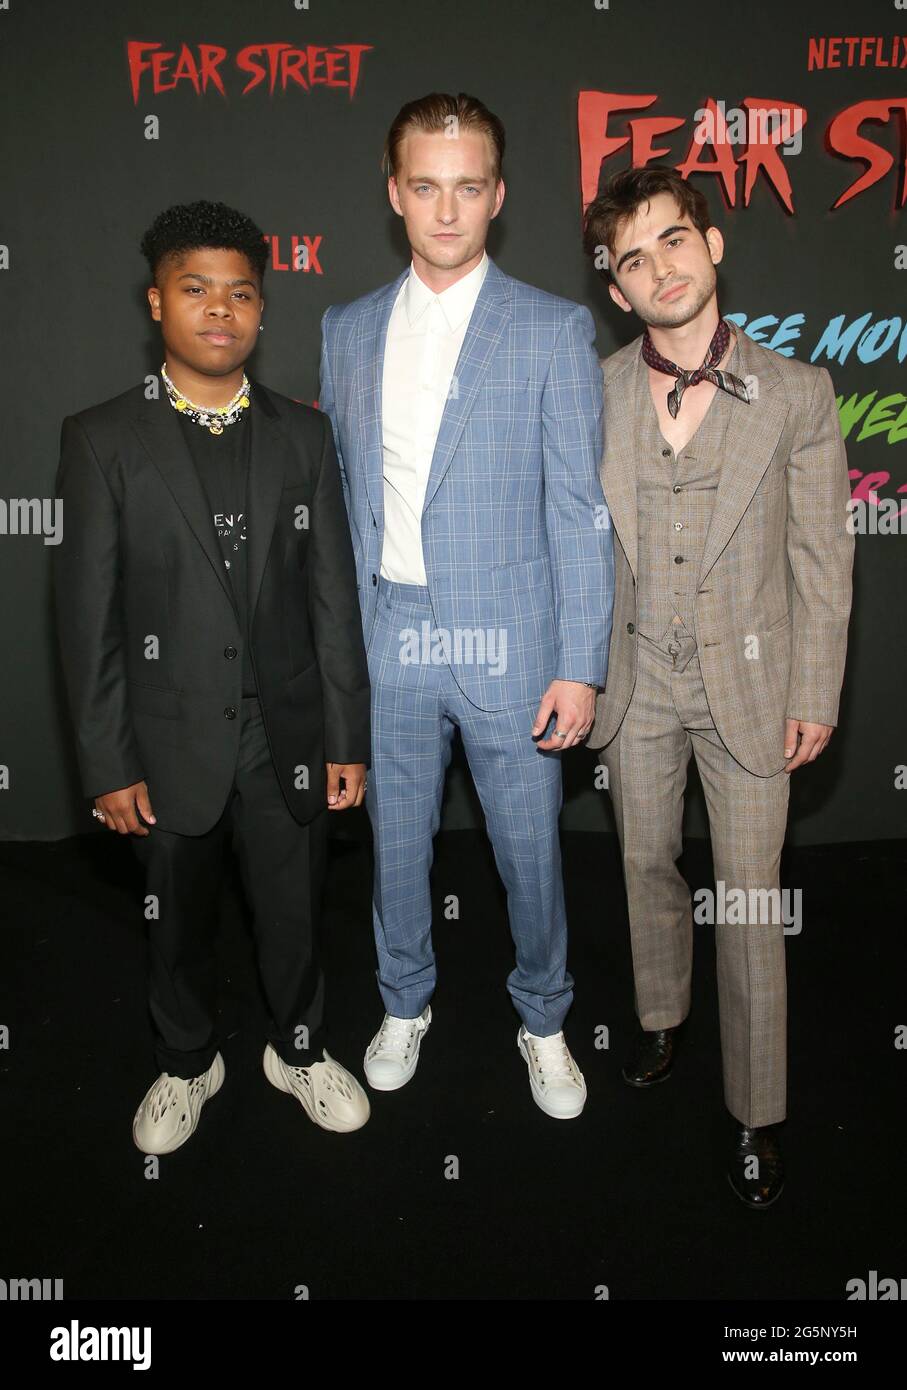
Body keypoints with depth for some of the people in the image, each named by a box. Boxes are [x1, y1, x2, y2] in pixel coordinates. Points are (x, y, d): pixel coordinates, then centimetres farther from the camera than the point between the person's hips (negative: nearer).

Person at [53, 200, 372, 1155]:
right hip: (171, 742, -1)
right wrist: (107, 763, -8)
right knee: (178, 922, 18)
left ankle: (299, 1049, 44)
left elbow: (334, 597, 1)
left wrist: (347, 738, 0)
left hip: (288, 736, 2)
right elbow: (87, 614, -6)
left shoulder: (303, 434, 2)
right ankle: (187, 1064, 44)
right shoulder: (102, 439, -5)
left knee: (294, 913, 17)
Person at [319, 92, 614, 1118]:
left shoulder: (555, 330, -3)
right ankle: (405, 1004, 40)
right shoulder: (347, 330, 7)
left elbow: (578, 511, -6)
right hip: (385, 637, 3)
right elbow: (342, 492, 11)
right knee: (395, 838, 16)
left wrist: (579, 666, -10)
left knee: (529, 848, 9)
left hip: (508, 641, -2)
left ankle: (543, 1021, 35)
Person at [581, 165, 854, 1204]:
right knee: (646, 865, 19)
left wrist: (816, 699, -5)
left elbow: (823, 561, -3)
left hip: (749, 681, -2)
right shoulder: (591, 394, -2)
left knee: (750, 903, 4)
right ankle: (662, 1015, 45)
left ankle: (757, 1112, 22)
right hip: (634, 680, 2)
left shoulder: (797, 394, -6)